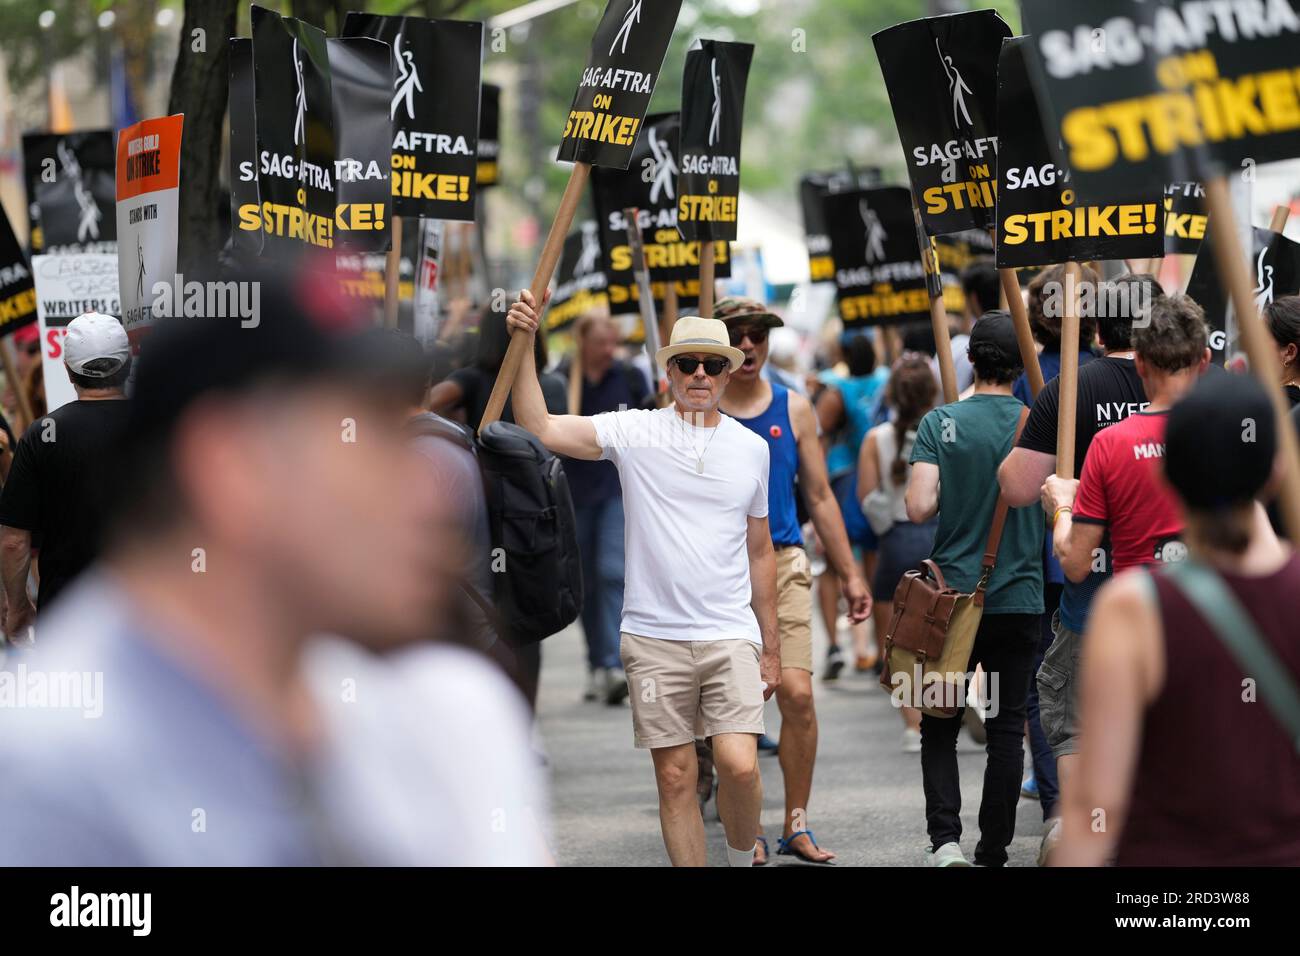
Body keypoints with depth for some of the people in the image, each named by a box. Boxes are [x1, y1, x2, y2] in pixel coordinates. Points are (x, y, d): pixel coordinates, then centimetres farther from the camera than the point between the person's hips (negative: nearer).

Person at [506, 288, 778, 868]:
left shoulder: (752, 448, 10)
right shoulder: (635, 432, 1)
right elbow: (540, 428, -10)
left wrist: (771, 647, 18)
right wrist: (525, 344, -19)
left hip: (731, 635, 1)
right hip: (654, 637, -1)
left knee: (739, 765, -13)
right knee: (675, 776, 2)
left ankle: (742, 861, 13)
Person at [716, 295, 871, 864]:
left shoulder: (794, 410, 11)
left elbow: (819, 497, 16)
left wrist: (849, 574, 13)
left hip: (784, 563, 2)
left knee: (797, 693, -10)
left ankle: (796, 826, 2)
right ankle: (747, 832, 9)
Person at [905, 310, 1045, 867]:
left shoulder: (941, 423, -7)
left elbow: (919, 508, -15)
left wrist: (950, 489, 5)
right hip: (1020, 599, 1)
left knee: (940, 724, 10)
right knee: (1007, 727, 9)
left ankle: (944, 836, -7)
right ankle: (994, 849, 10)